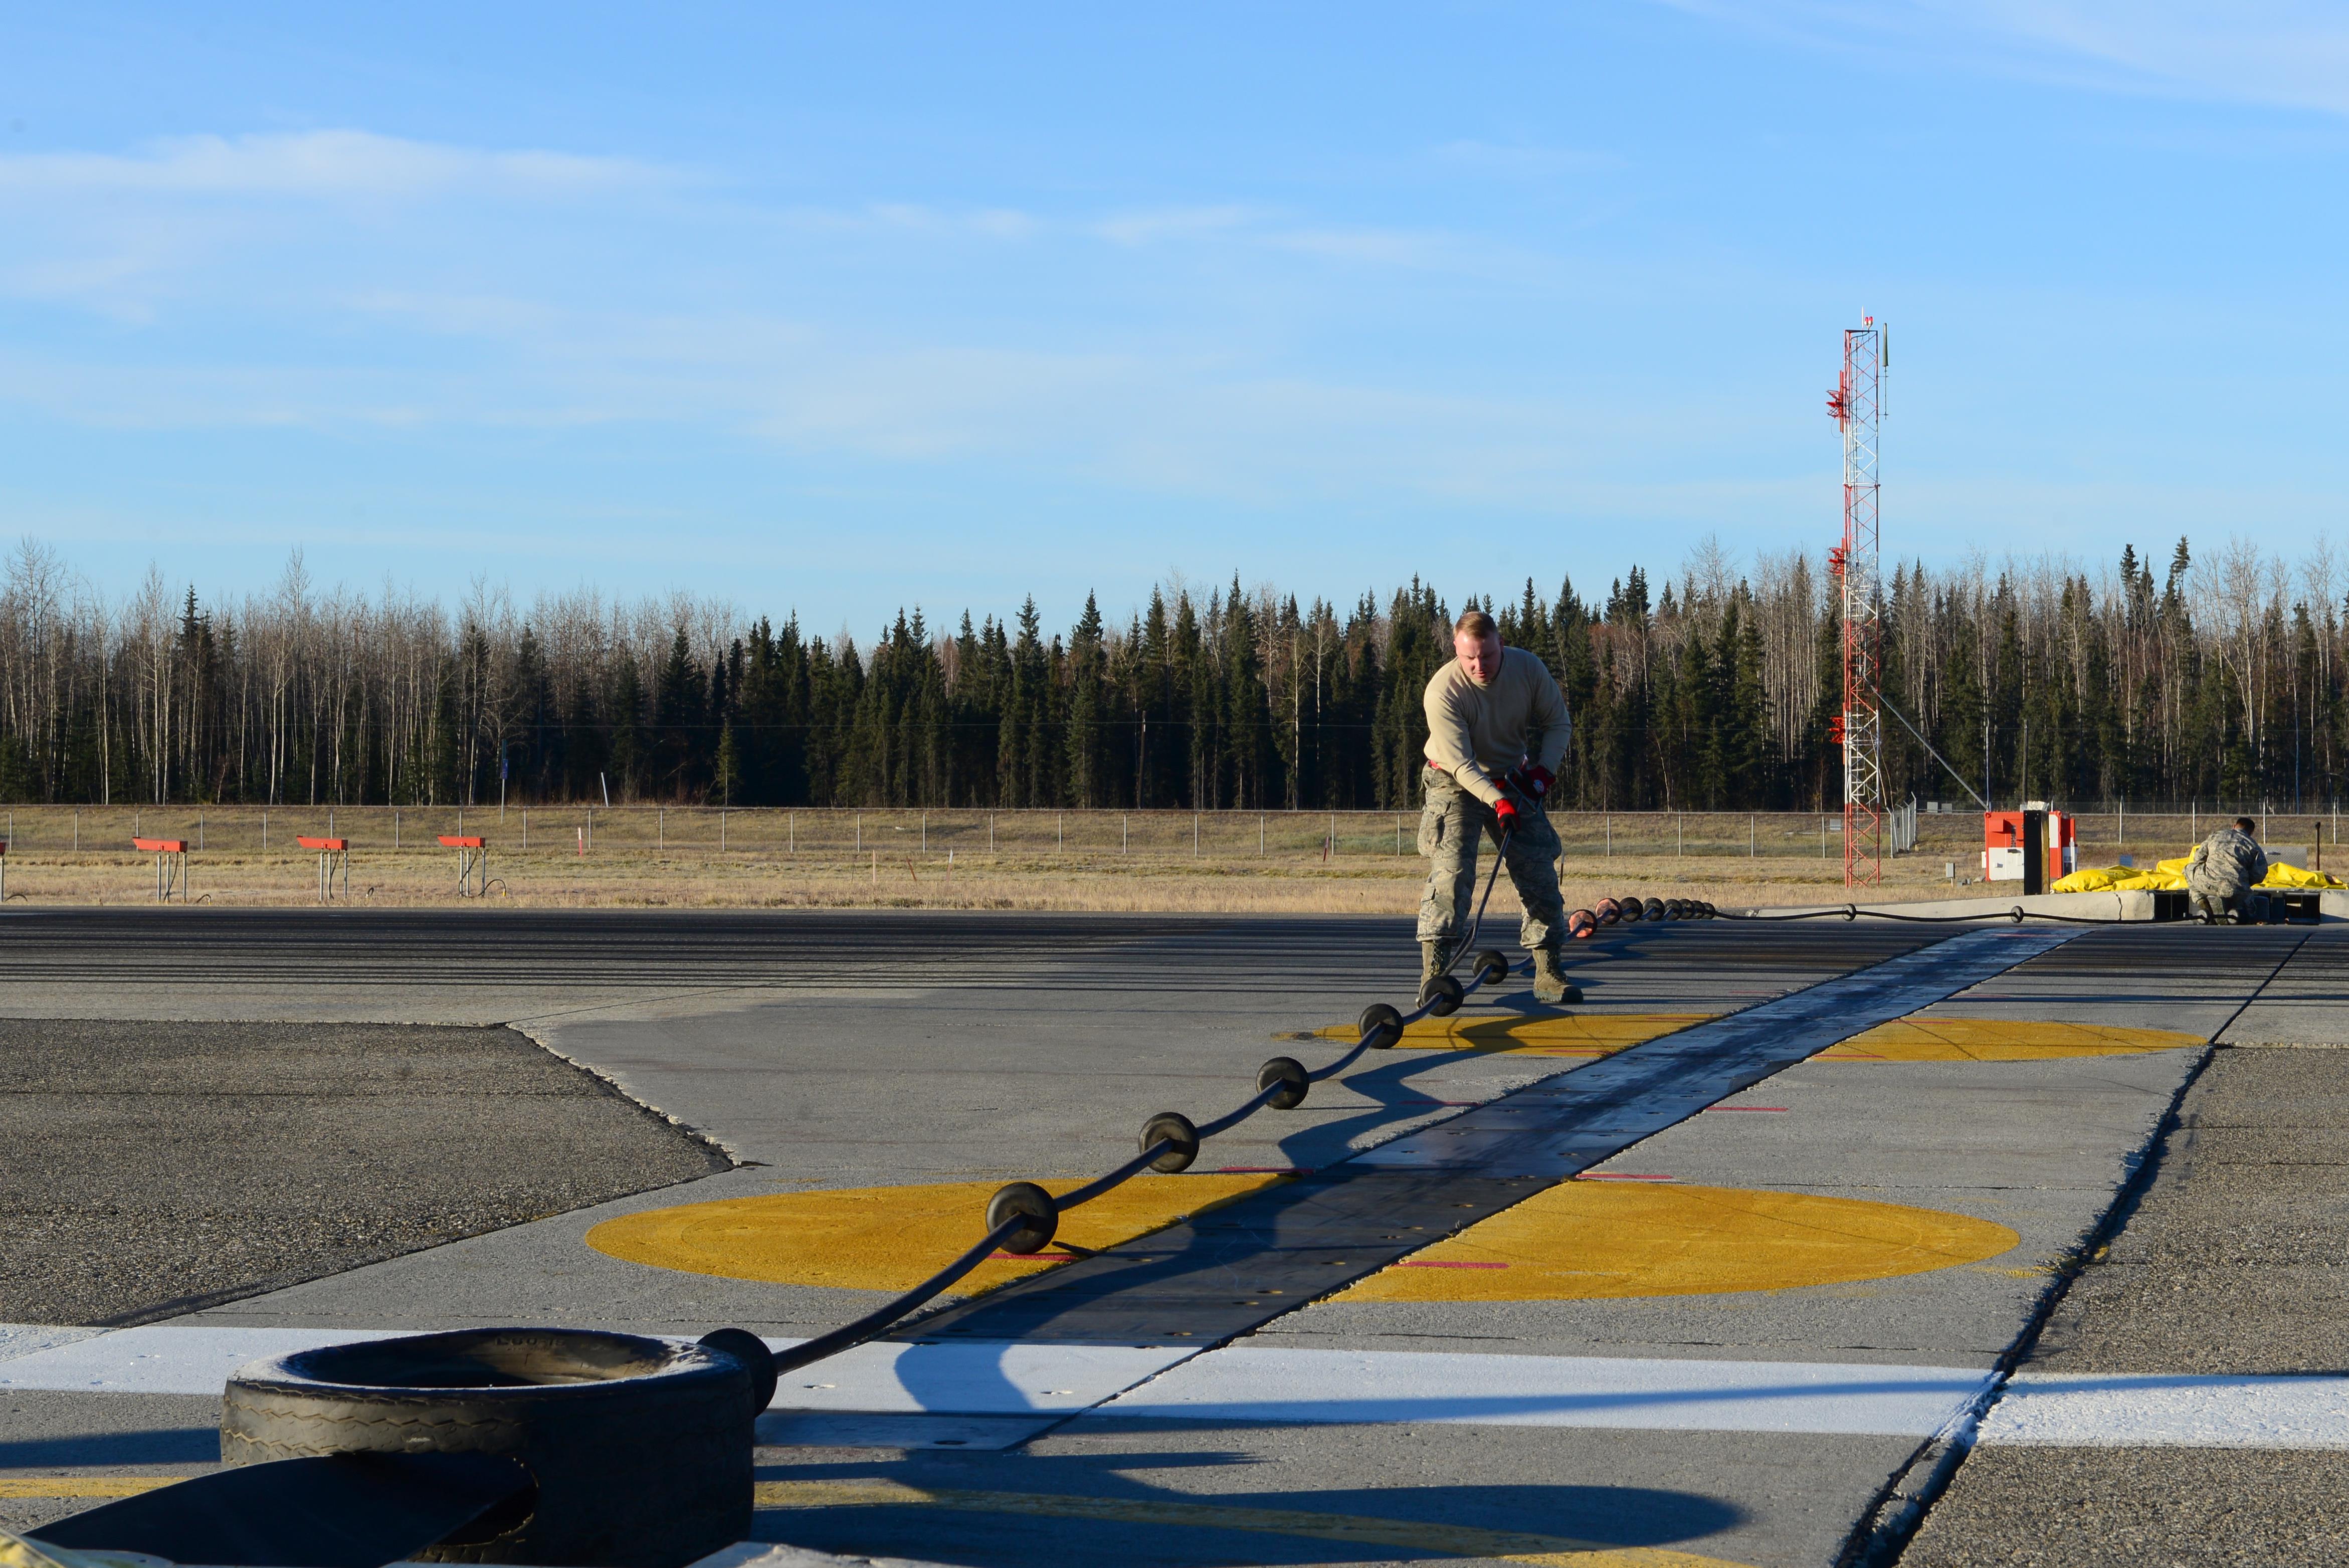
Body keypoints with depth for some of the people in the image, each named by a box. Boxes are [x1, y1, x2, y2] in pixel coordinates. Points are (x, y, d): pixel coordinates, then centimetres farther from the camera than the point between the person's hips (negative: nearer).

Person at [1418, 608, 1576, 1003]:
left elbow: (1558, 722, 0)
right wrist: (1498, 802, -38)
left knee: (1540, 873, -1)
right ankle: (1433, 971, -22)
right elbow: (1461, 763, -27)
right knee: (1452, 869, -20)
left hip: (1514, 781, 4)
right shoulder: (1443, 691, -26)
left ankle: (1548, 973, 7)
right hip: (1455, 783, -4)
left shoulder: (1529, 669, -15)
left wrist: (1544, 769, -15)